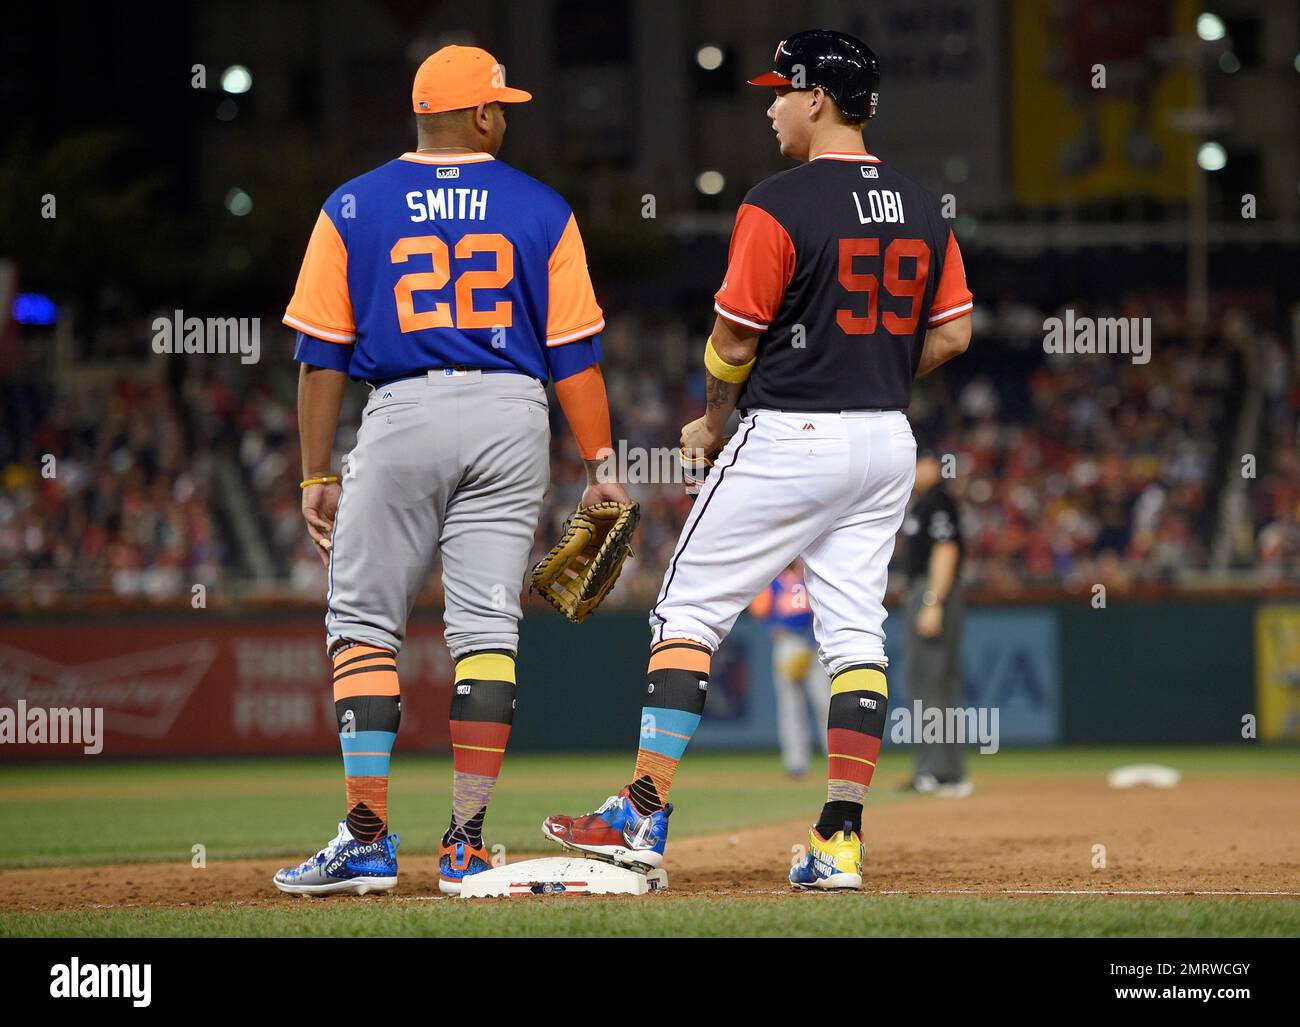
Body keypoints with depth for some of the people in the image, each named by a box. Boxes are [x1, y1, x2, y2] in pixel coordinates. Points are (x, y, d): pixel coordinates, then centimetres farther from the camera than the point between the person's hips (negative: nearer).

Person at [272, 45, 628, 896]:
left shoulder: (354, 209, 3)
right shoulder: (542, 211, 5)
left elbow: (323, 353, 2)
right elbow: (575, 351, 2)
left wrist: (317, 475, 7)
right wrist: (600, 466, 5)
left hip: (404, 413, -1)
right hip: (512, 420, 1)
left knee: (364, 625, 6)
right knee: (486, 630, 3)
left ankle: (368, 841, -2)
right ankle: (466, 846, -1)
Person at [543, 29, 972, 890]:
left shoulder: (779, 206, -13)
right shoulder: (922, 209, 8)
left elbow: (735, 340, -10)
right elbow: (953, 334, 9)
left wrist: (713, 423, 6)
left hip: (790, 437, -7)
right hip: (888, 443, 7)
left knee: (689, 613, 1)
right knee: (856, 633, 7)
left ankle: (645, 816, -4)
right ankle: (841, 841, 1)